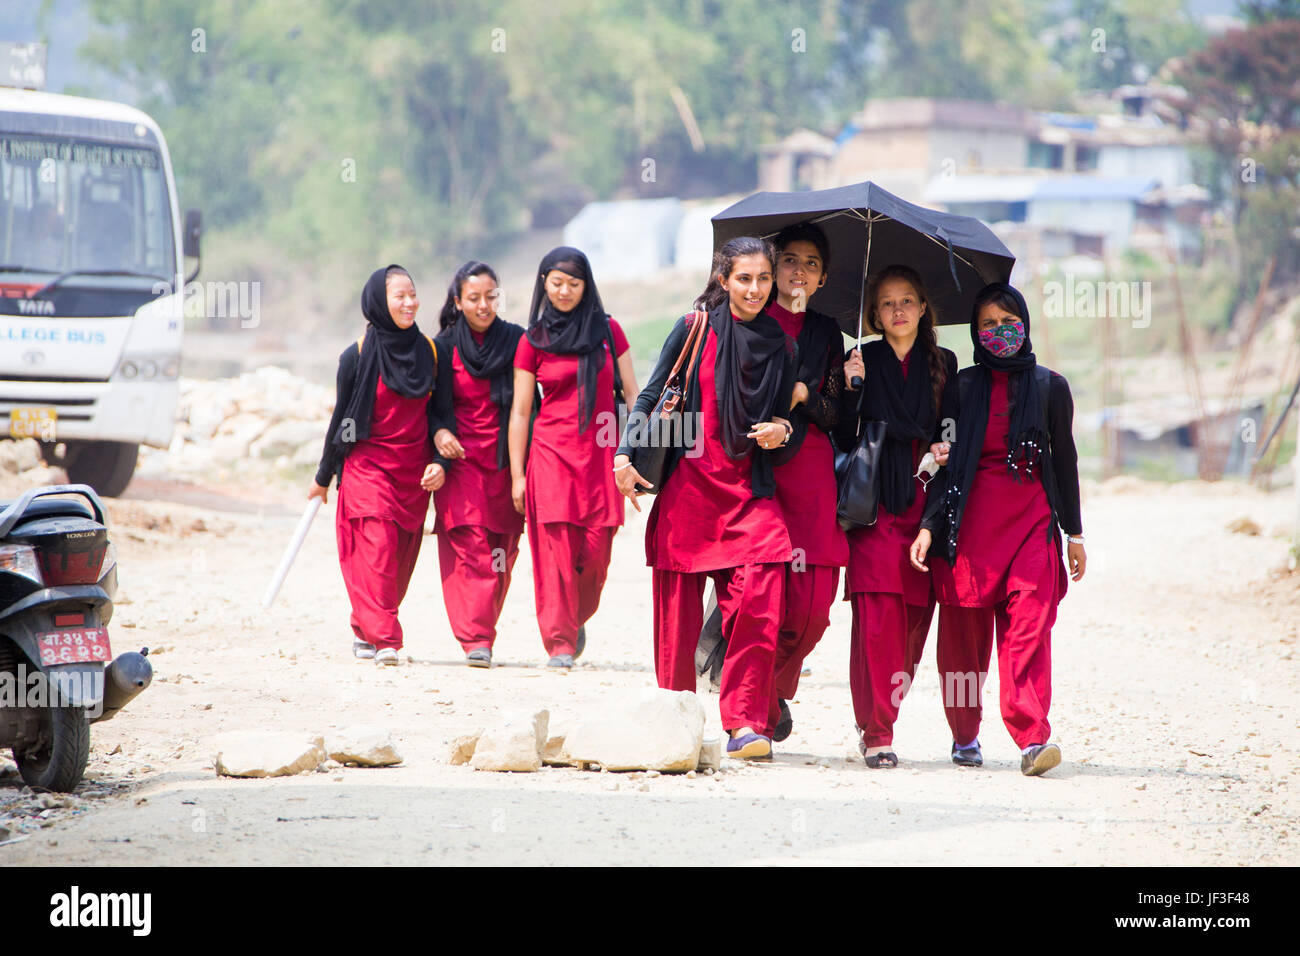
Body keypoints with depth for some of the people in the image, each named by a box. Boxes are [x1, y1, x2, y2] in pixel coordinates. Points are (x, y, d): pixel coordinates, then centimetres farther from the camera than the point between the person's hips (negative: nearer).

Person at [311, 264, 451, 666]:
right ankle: (383, 637, -20)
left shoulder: (429, 352, 4)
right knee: (377, 545, -17)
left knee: (401, 554, 6)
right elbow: (342, 417, 2)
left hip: (413, 470, 4)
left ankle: (365, 630, 22)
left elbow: (441, 412, 8)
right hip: (367, 464, -4)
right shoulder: (358, 356, -6)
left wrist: (440, 461, -7)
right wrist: (324, 477, 8)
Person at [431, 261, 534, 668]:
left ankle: (479, 631, 11)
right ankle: (476, 639, -18)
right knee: (469, 543, -14)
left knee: (501, 550, -1)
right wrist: (438, 433, -15)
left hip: (504, 461, 1)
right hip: (459, 457, -1)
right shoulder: (443, 347, 4)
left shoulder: (517, 341, 3)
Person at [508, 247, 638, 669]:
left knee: (595, 552, -4)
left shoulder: (608, 331, 8)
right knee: (557, 549, -9)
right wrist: (517, 475, 2)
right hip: (552, 454, -1)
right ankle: (559, 642, -4)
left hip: (600, 455, 1)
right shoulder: (533, 341, 5)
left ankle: (576, 622, 22)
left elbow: (631, 395, 11)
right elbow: (520, 412, 7)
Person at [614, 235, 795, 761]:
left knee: (759, 596, -17)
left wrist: (781, 431, -3)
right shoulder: (695, 330, 1)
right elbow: (651, 397, 3)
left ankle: (746, 724, -14)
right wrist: (625, 456, -8)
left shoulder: (779, 345, 9)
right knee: (679, 604, 0)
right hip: (688, 485, -1)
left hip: (750, 490, 1)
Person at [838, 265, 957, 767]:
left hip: (923, 501, 3)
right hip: (875, 502, -3)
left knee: (915, 617, -1)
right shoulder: (862, 361, 7)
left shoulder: (943, 364, 14)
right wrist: (852, 388, -14)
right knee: (878, 616, -12)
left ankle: (879, 716, 17)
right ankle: (876, 732, -9)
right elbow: (844, 437, 1)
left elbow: (953, 430, 17)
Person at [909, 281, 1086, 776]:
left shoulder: (1050, 387, 8)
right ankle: (964, 736, 16)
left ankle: (1032, 738, -20)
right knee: (964, 630, 2)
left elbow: (1064, 460, 13)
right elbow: (946, 461, 6)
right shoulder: (963, 386, 7)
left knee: (1030, 625, -13)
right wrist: (928, 526, -4)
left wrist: (1074, 533, 14)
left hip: (1032, 520, 0)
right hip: (970, 521, 1)